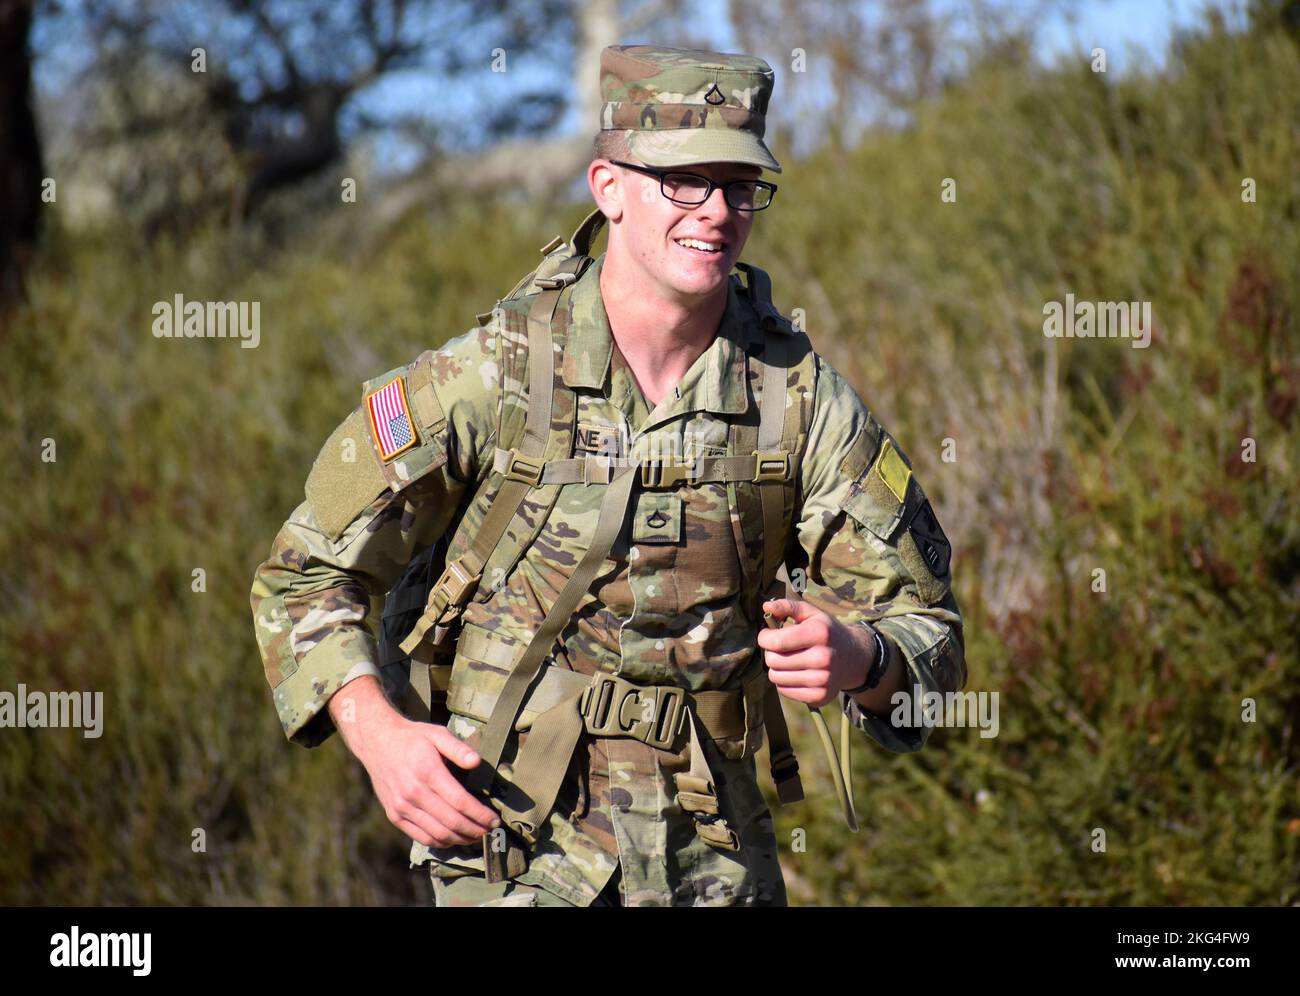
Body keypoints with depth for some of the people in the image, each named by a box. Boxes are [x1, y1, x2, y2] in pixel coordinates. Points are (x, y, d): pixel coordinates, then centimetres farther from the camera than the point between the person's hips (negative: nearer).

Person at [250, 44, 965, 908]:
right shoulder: (496, 375, -9)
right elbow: (307, 574, 0)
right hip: (521, 846, -3)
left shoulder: (801, 395, -2)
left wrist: (858, 659, -20)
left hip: (718, 854, 3)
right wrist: (378, 733, -15)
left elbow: (928, 632, 3)